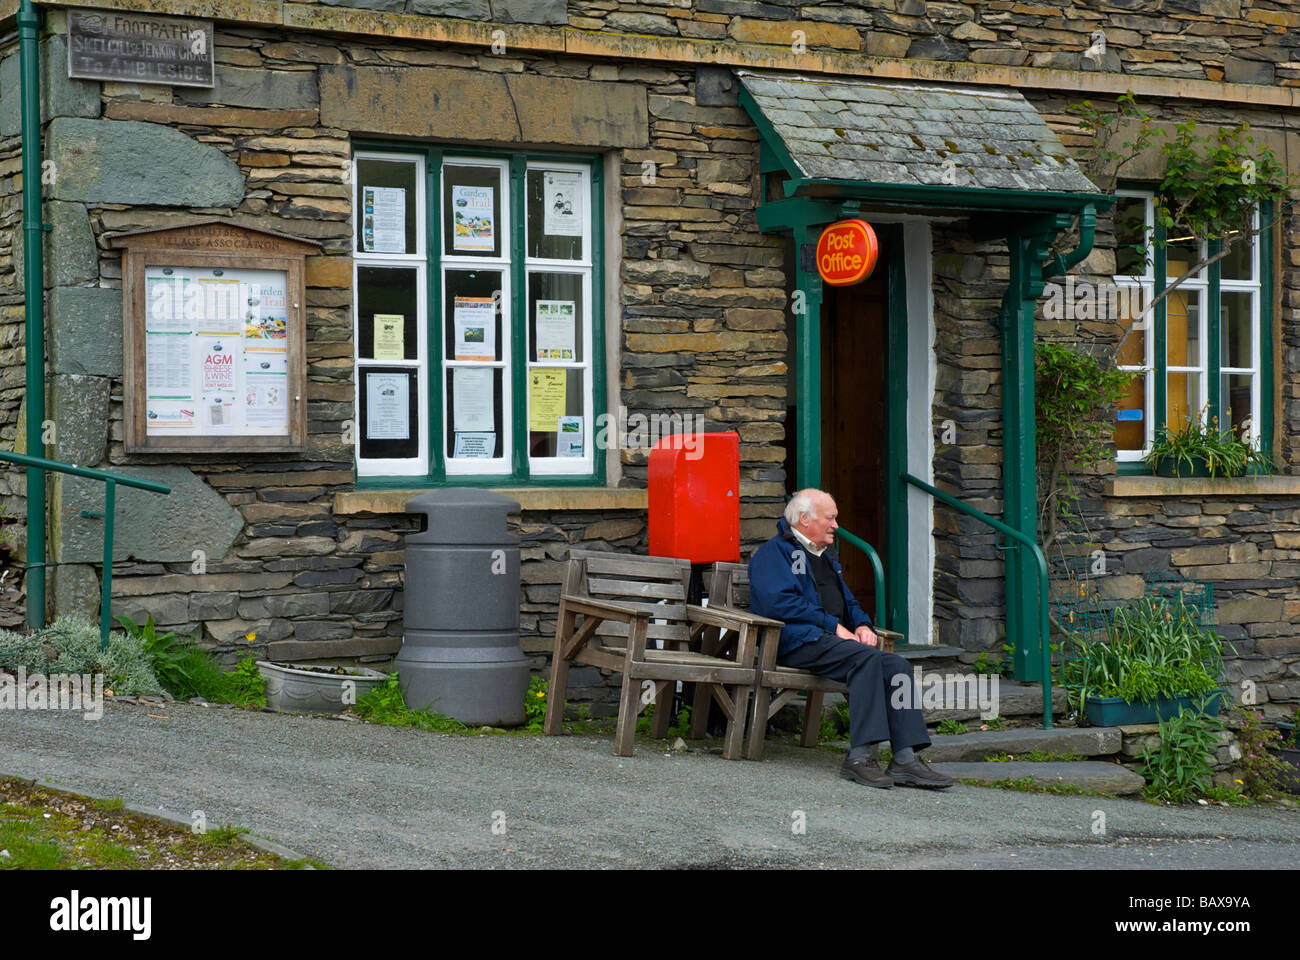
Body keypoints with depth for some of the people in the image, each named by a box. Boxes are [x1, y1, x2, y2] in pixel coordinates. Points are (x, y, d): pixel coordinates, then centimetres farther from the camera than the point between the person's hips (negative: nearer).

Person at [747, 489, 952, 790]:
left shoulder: (826, 557, 31)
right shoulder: (774, 552, 3)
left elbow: (848, 602, 34)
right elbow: (780, 602, -13)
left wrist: (862, 626, 9)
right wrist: (833, 626, -14)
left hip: (833, 639, 8)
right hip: (800, 641, -8)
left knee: (896, 665, -17)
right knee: (867, 657, -33)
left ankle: (905, 759, -26)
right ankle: (859, 756, -37)